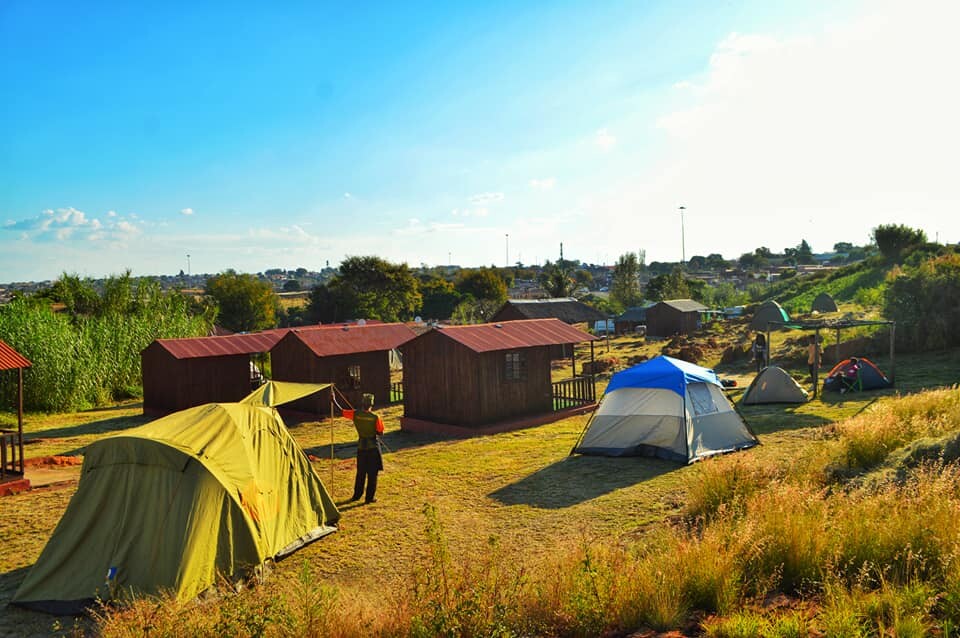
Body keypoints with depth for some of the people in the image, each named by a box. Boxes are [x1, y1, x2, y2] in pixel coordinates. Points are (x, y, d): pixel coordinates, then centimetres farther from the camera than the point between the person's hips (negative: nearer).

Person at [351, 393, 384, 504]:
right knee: (372, 473, 6)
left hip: (361, 446, 4)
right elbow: (380, 432, -10)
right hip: (373, 447, -4)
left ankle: (357, 495, 27)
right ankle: (370, 497, 9)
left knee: (361, 472, 19)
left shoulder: (356, 414, -9)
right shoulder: (375, 417, -17)